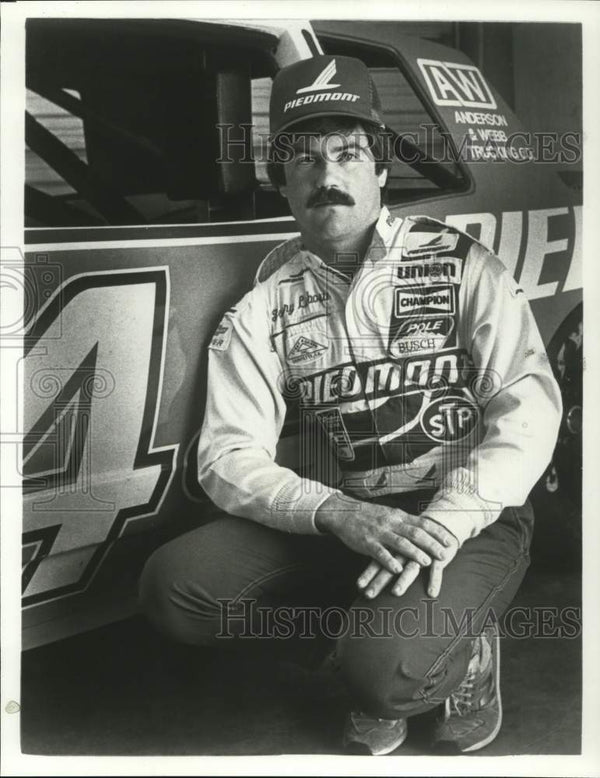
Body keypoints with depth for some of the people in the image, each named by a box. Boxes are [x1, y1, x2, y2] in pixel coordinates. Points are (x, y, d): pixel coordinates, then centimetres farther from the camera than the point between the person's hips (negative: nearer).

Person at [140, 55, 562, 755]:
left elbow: (529, 409, -8)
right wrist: (339, 514, -22)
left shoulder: (460, 267, 0)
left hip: (466, 520, -3)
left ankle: (464, 650, 7)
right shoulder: (262, 309, 5)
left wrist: (441, 525, -22)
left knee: (388, 671, -31)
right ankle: (382, 630, 2)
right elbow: (228, 456, -3)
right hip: (333, 523, 4)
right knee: (174, 586, -18)